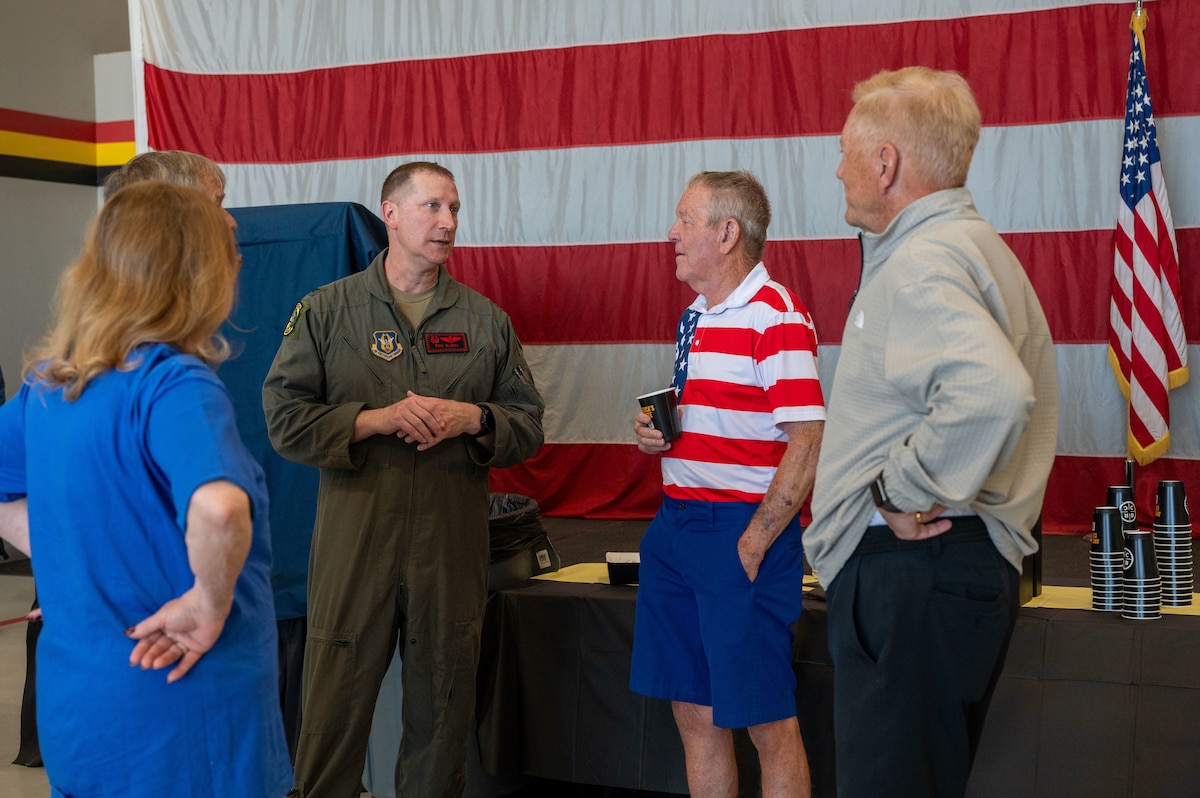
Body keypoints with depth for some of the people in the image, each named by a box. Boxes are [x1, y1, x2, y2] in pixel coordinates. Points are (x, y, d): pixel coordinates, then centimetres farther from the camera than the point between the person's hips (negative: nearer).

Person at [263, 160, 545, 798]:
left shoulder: (486, 320, 10)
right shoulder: (327, 309, 3)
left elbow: (528, 425, 11)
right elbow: (284, 417, -3)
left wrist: (472, 420, -9)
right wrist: (378, 419, -14)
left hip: (453, 547, 2)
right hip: (354, 539, -2)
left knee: (443, 710, 10)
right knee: (335, 704, 1)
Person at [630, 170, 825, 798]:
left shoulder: (777, 318, -14)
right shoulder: (695, 317, 14)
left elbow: (807, 444, -18)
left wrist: (754, 544, -19)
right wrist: (655, 433, 4)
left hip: (741, 532, -9)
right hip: (674, 525, 9)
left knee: (767, 724, 1)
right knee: (693, 715, 13)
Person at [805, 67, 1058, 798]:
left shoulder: (922, 264, -17)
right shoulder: (975, 246, 17)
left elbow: (991, 394, -35)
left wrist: (901, 491, -22)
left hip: (911, 570, -11)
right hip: (973, 563, 11)